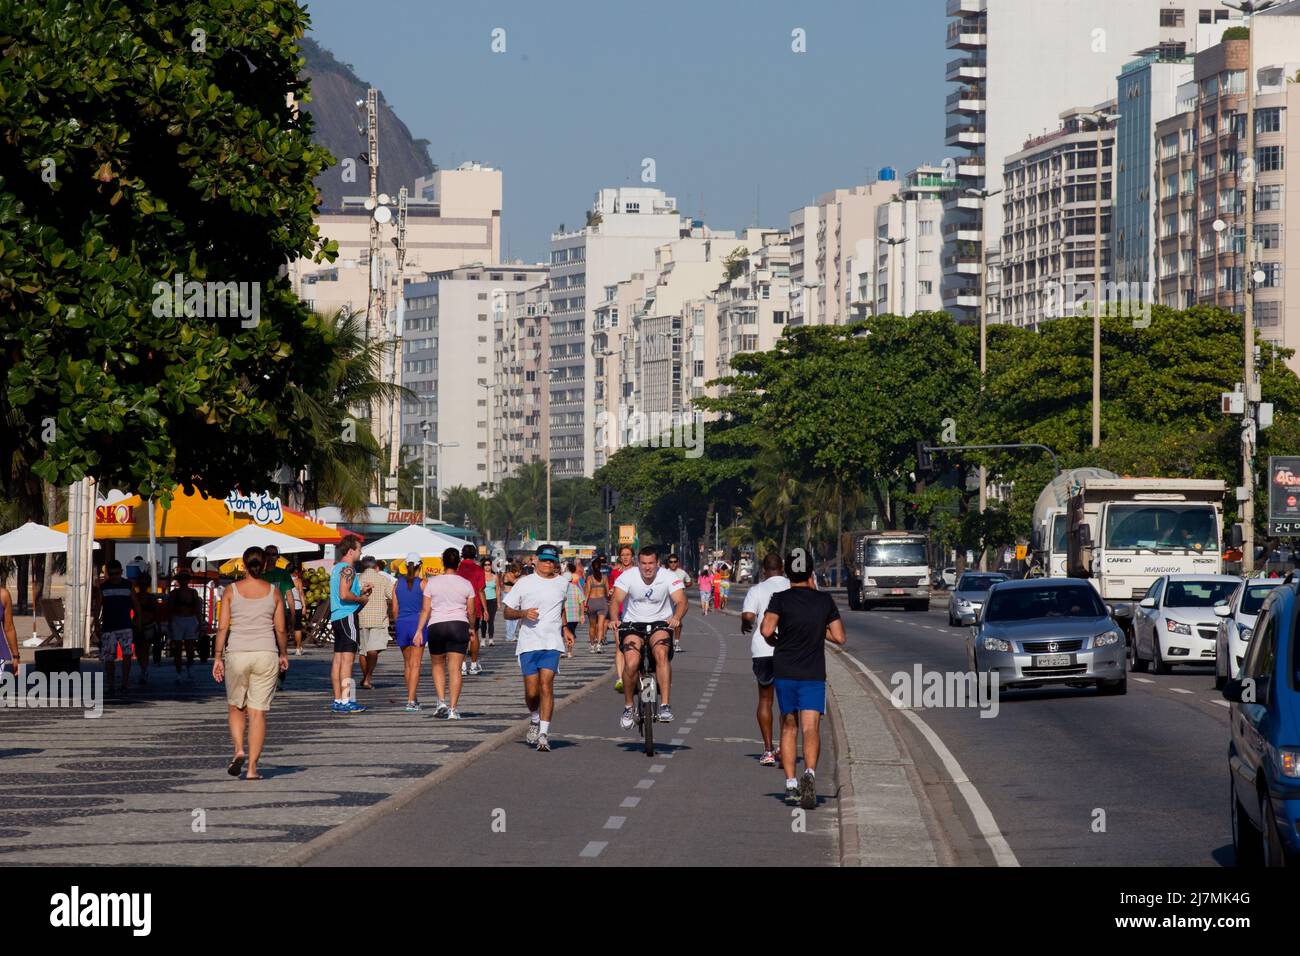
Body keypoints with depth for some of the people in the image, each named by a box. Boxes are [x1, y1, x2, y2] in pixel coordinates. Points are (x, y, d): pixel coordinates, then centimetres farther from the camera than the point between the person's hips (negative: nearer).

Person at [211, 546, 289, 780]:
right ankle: (252, 767, -1)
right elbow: (280, 629, 4)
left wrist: (218, 657, 3)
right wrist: (284, 654, 19)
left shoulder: (231, 590, -1)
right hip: (266, 655, 0)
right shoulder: (274, 592, 1)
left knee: (235, 707, 17)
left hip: (237, 654, 0)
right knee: (258, 712, 3)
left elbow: (222, 627, -3)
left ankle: (238, 750, -6)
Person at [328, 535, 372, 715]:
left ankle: (337, 700, 12)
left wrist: (360, 592, 17)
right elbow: (344, 595, -23)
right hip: (347, 617, -10)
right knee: (347, 659, -11)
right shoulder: (348, 569, -12)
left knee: (338, 658, 10)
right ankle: (346, 701, -15)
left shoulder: (336, 568, 18)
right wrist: (361, 599, -8)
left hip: (336, 617, 10)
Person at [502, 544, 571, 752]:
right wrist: (524, 613, -13)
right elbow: (507, 612, 5)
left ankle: (544, 734, -12)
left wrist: (564, 629, 26)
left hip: (552, 643, 1)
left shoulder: (563, 583, 10)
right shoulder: (524, 583, 3)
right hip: (528, 643, -1)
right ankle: (534, 719, 30)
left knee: (546, 686, -13)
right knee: (531, 691, -2)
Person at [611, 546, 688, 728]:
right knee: (631, 664, -23)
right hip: (633, 625, 0)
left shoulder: (668, 578, -10)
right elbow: (617, 600, -19)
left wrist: (676, 618, -43)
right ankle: (628, 707, 1)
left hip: (659, 624, 0)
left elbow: (682, 602, -21)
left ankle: (665, 706, -31)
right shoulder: (628, 577, -9)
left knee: (662, 652, -32)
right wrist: (615, 618, -41)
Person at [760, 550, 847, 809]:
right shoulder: (824, 600, 3)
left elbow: (767, 629, -16)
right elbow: (839, 636, 4)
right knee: (810, 729, -9)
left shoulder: (780, 599, -2)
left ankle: (790, 784, 11)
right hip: (813, 674, 0)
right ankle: (810, 772, -34)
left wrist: (775, 641, 5)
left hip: (784, 671, 0)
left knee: (789, 727, 14)